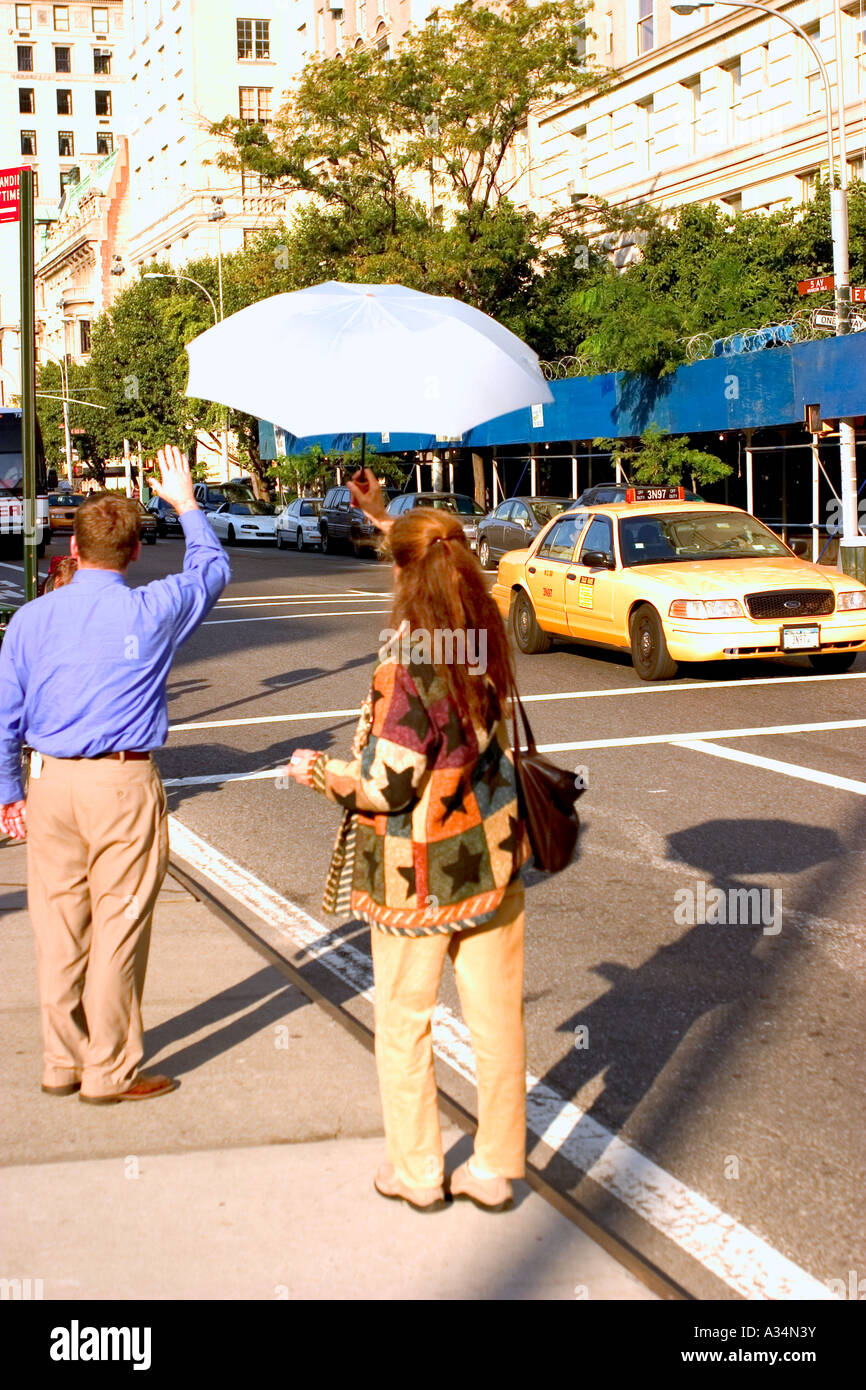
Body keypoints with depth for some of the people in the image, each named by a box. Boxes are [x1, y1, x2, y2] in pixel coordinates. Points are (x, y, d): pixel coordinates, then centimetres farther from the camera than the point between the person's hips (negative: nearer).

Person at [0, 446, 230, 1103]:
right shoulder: (153, 612, -5)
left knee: (58, 925, 12)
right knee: (119, 926, 3)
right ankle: (109, 1070, 11)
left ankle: (63, 1061, 24)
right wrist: (186, 502, 28)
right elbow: (212, 569, 16)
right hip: (124, 783, -4)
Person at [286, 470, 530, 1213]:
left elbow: (388, 787, -20)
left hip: (416, 872, -6)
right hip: (490, 856, 6)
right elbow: (446, 570, 20)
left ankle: (418, 1170, 25)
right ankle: (496, 1167, 24)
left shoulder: (407, 664, -23)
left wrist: (319, 770, -4)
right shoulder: (483, 637, -2)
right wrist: (385, 517, 28)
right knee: (496, 1015, 12)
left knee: (404, 1021, 12)